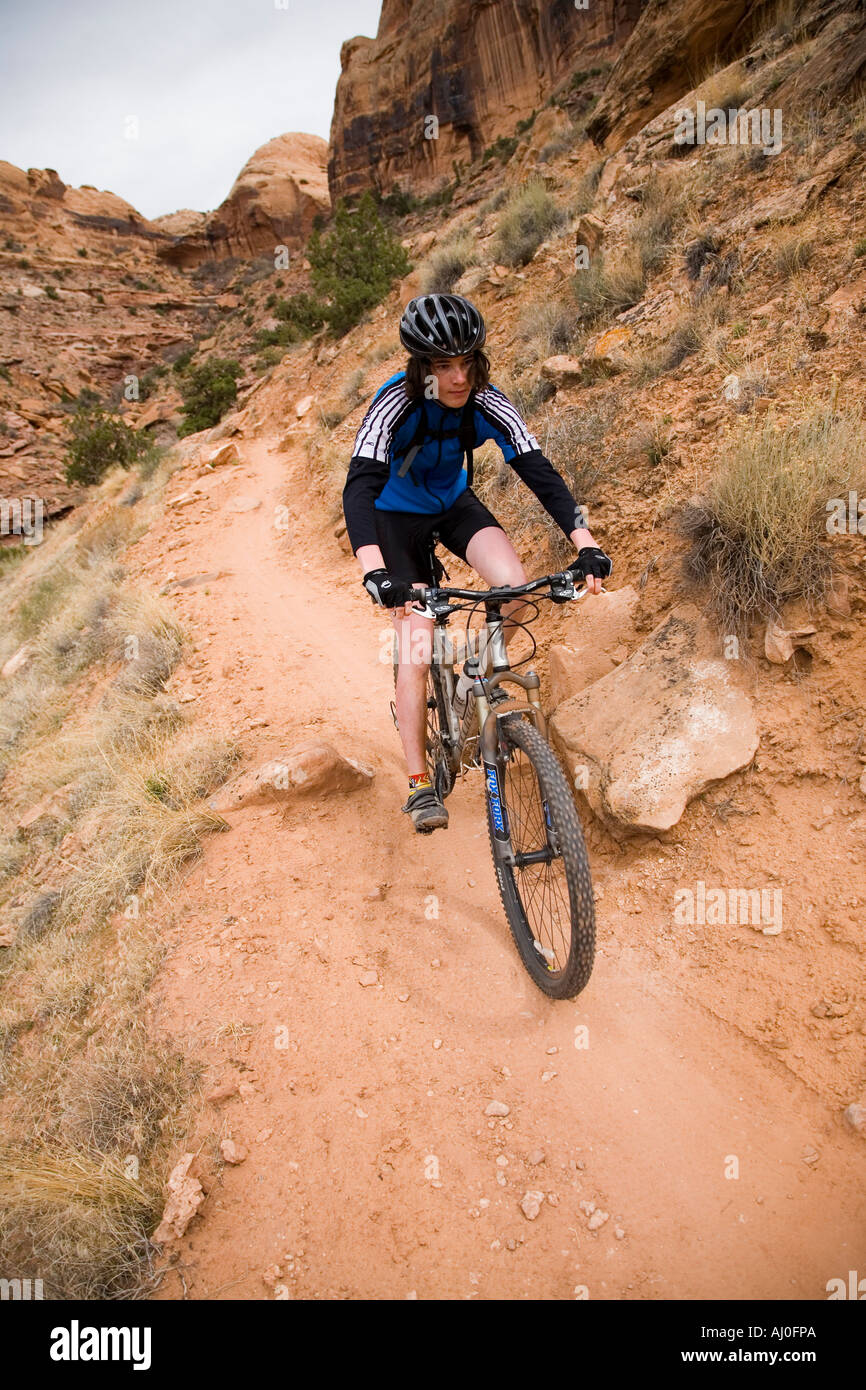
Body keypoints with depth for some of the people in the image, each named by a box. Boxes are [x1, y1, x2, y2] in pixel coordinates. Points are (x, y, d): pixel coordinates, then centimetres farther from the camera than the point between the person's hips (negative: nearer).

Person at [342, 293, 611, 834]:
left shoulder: (488, 403, -21)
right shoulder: (396, 403, -30)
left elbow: (539, 471, -25)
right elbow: (359, 487, -41)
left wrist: (587, 546, -37)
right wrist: (375, 572, -57)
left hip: (454, 503, 3)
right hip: (397, 514, -3)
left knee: (515, 585, -27)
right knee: (417, 651, -14)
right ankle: (420, 784, -1)